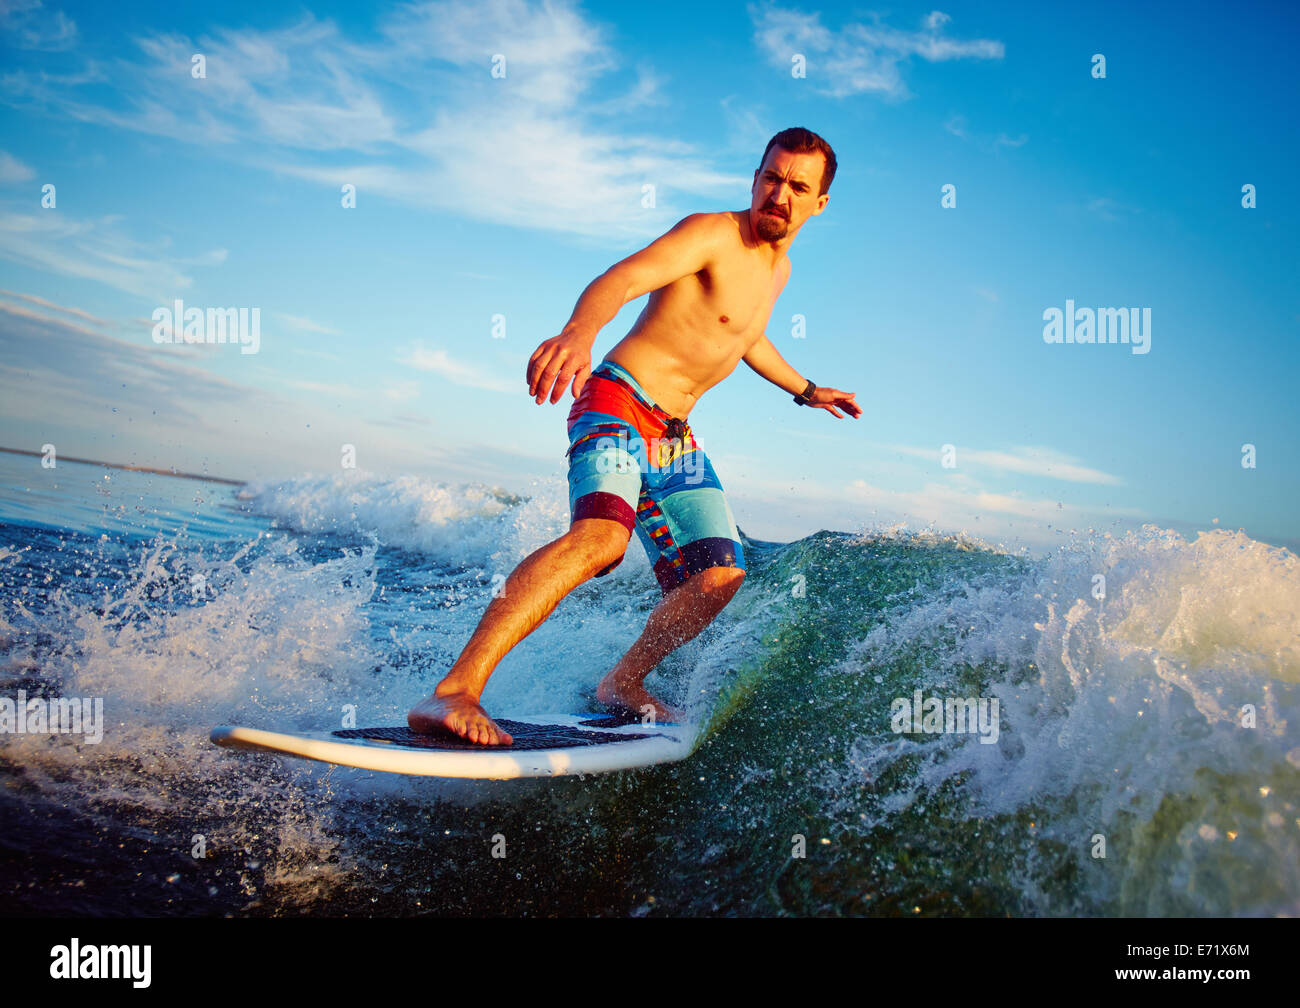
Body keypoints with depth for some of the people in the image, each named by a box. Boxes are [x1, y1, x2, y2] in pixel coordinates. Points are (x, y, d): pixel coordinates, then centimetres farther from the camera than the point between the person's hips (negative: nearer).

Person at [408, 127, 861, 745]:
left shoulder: (779, 267, 15)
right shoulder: (711, 234, -11)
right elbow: (622, 279, -29)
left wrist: (804, 389, 45)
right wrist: (580, 331, -51)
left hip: (674, 437, 9)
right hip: (618, 401, -9)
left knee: (720, 575, 0)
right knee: (601, 535, -34)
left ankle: (623, 685, 18)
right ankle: (453, 693, -39)